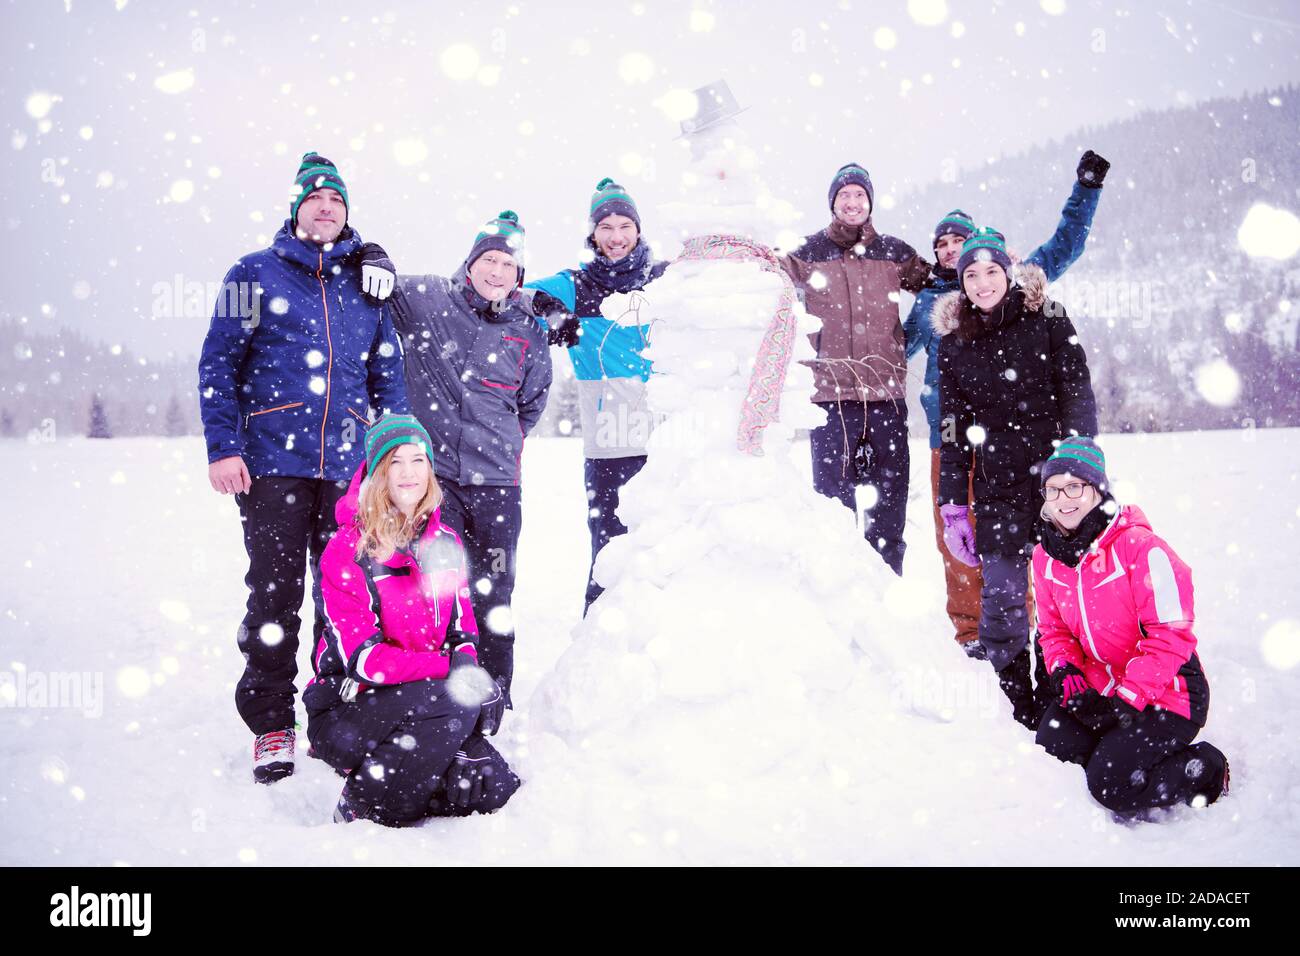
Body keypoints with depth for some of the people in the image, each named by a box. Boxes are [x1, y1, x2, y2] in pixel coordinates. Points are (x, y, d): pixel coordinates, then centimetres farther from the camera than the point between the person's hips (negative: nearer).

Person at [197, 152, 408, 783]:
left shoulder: (366, 283, 15)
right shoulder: (256, 274, 7)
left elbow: (388, 376, 17)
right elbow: (218, 364, 3)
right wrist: (222, 447, -6)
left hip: (350, 467, 3)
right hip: (273, 464, -2)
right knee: (275, 596, -1)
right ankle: (270, 727, 9)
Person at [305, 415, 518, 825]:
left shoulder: (446, 543, 8)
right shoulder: (346, 551, -10)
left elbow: (463, 630, 10)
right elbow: (364, 657, -17)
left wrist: (467, 663, -13)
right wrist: (447, 669, -25)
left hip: (425, 706, 5)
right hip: (345, 711, -5)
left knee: (494, 789, -18)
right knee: (452, 704, -33)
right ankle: (361, 808, -13)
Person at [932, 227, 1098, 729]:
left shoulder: (1047, 320, 4)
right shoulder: (954, 343, 11)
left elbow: (1078, 399, 0)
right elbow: (953, 430, 10)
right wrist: (953, 507, 5)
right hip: (998, 491, 2)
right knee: (1002, 606, -5)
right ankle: (1026, 716, 7)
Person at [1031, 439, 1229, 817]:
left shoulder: (1140, 547, -21)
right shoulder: (1045, 557, 1)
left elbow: (1172, 635, -22)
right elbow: (1053, 628, 12)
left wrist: (1125, 701, -23)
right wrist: (1065, 673, -9)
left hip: (1166, 693, -7)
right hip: (1097, 685, 7)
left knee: (1111, 784, -19)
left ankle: (1208, 771, 8)